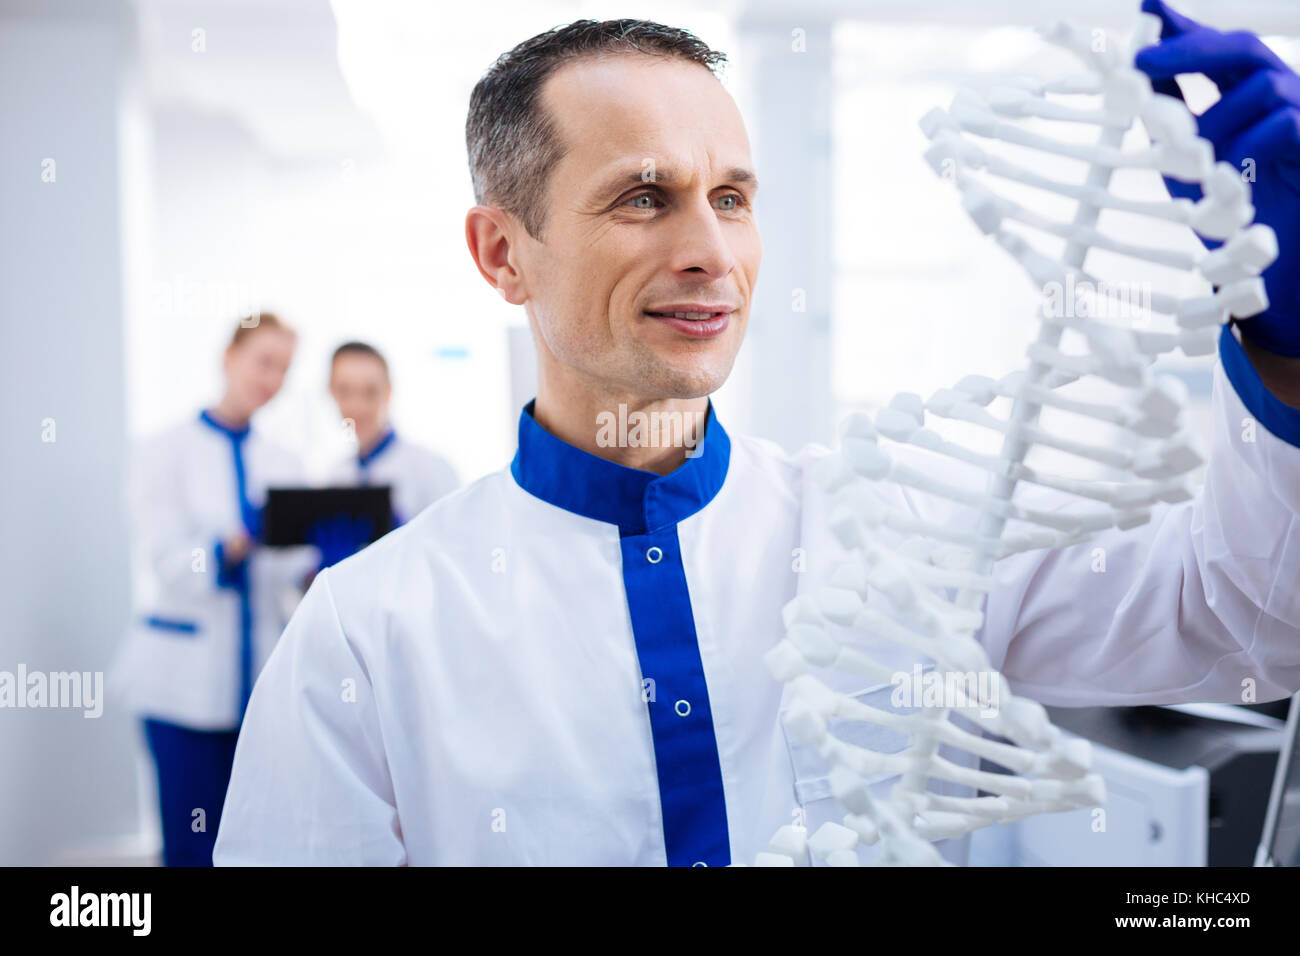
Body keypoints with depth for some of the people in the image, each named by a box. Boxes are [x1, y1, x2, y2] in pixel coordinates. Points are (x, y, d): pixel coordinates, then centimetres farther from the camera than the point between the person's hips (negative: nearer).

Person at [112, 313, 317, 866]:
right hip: (187, 676, -4)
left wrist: (321, 560, -19)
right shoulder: (165, 453, 0)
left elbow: (294, 567, 4)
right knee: (192, 845, -3)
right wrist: (241, 542, -29)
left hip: (261, 674, 4)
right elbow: (166, 562, -12)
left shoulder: (281, 464, 13)